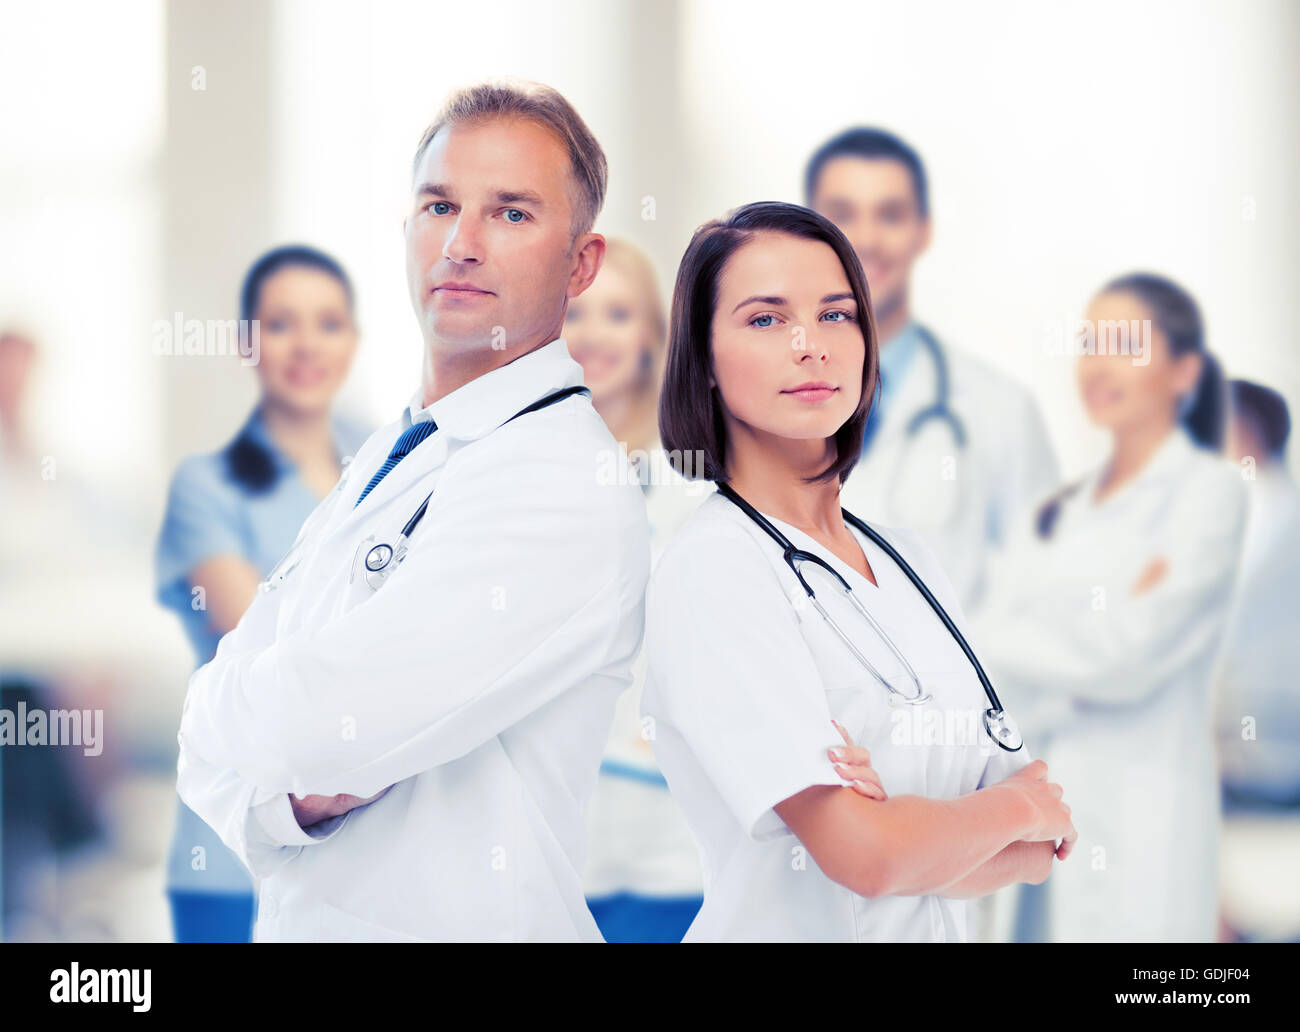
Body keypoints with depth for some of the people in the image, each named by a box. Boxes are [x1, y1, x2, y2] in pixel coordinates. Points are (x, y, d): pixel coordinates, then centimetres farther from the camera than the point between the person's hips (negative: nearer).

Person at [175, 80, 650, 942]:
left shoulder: (566, 485, -19)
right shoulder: (386, 461, 8)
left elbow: (319, 714, -26)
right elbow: (216, 754, 4)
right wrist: (290, 797, -16)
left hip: (453, 923, -7)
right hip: (297, 918, 7)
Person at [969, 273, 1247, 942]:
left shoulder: (1208, 492, -1)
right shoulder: (1058, 513, 16)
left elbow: (1131, 655, -10)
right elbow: (986, 649, 4)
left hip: (1137, 826, -5)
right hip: (1035, 818, 5)